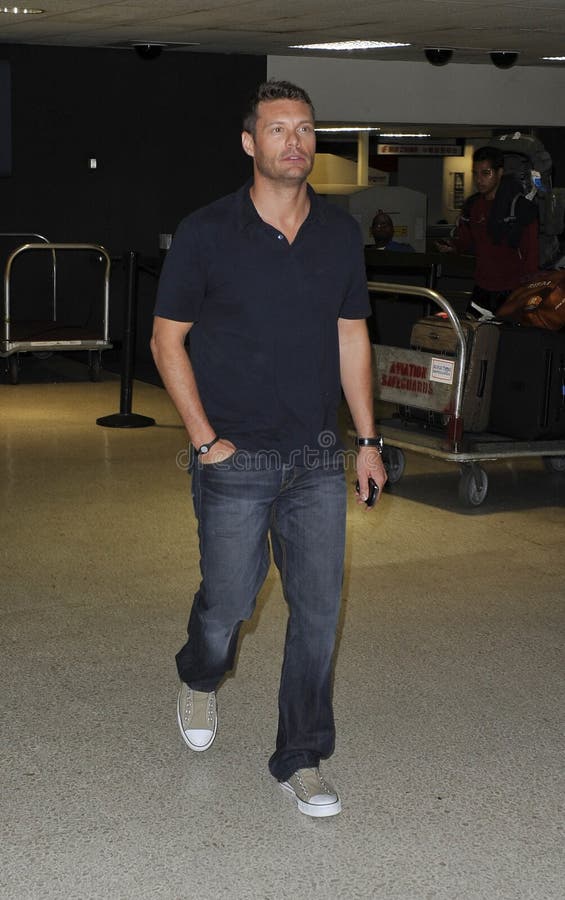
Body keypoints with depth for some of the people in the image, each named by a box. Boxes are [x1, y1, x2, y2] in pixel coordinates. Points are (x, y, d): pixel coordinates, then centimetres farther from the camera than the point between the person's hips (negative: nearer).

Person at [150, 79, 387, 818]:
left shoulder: (340, 233, 3)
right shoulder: (207, 233, -9)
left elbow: (351, 337, 10)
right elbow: (167, 340, -3)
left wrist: (369, 439, 7)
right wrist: (205, 439, -8)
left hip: (318, 459, 3)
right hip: (237, 459, -3)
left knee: (319, 610, 3)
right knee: (229, 599, 8)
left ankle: (301, 759, 18)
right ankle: (200, 680, 43)